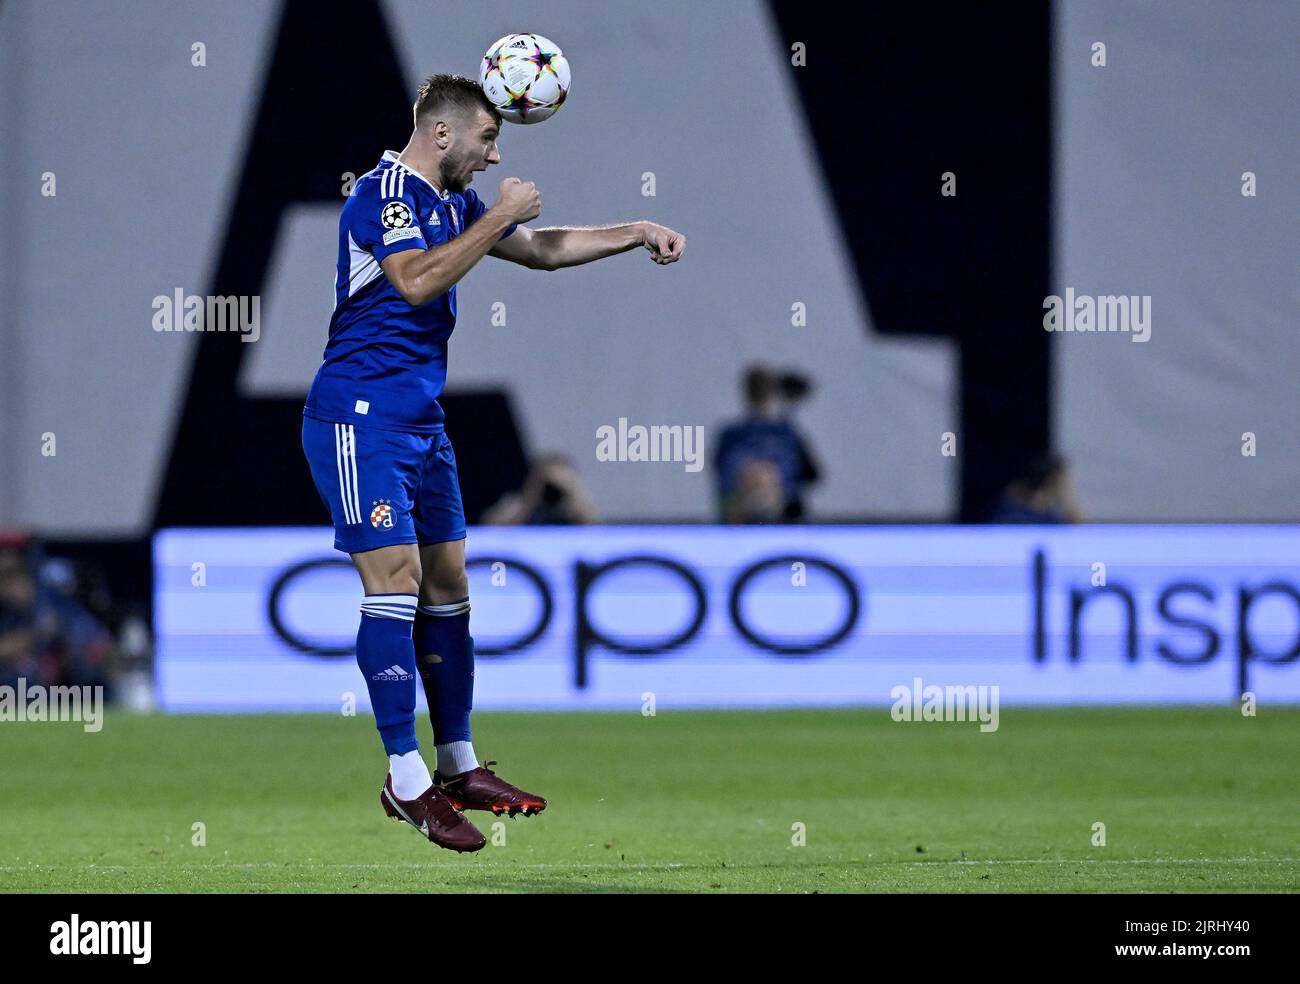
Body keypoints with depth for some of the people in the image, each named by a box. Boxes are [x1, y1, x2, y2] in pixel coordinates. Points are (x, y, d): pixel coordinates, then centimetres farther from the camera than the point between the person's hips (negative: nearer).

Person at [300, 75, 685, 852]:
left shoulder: (453, 203, 14)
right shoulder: (385, 192, -12)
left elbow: (541, 249, 28)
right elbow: (416, 280, -27)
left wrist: (638, 233, 22)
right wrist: (498, 217, -20)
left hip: (422, 420, 9)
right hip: (361, 414, -9)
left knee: (447, 585, 9)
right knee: (397, 579, -14)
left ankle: (459, 768, 17)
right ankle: (407, 780, -12)